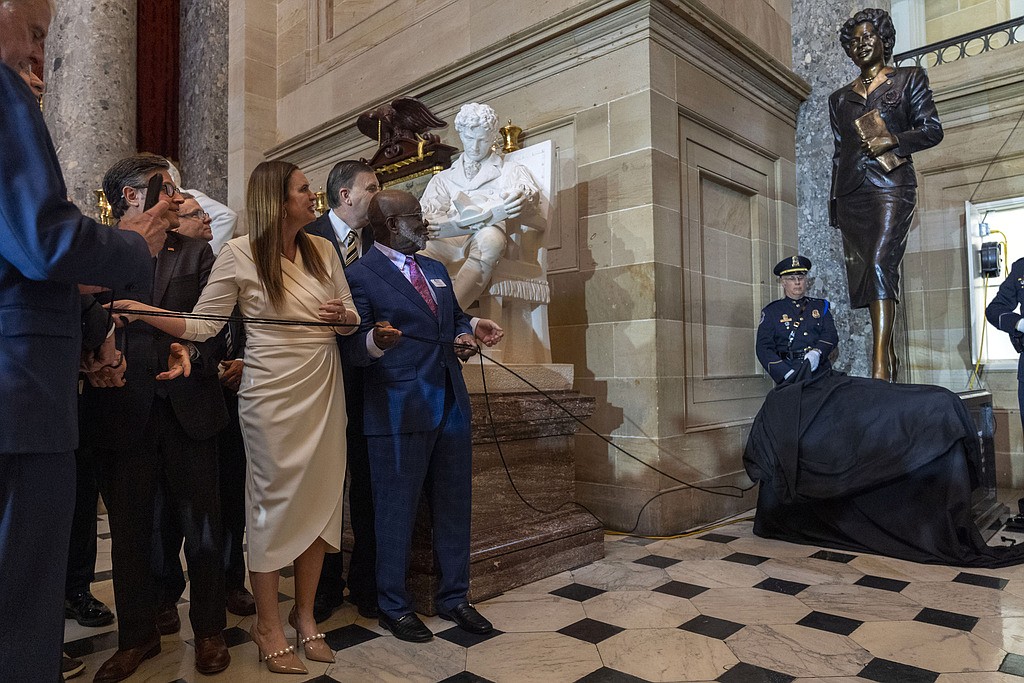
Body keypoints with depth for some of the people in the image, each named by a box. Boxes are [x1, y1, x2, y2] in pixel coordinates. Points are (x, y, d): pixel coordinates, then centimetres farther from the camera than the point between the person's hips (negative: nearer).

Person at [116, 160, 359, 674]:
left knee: (321, 500, 7)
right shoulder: (239, 254, -4)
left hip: (324, 391, 4)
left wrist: (343, 316, -12)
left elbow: (351, 317, 11)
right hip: (273, 395, -4)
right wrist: (145, 312, -18)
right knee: (275, 503, 3)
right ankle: (267, 626, 22)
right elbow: (202, 325, -4)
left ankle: (305, 615, 25)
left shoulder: (322, 250, 8)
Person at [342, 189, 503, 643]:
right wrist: (375, 342, -35)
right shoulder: (360, 275, -7)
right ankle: (393, 607, 24)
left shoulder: (436, 270, 17)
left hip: (451, 405, 7)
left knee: (454, 504, 15)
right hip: (399, 412, -7)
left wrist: (471, 330, 2)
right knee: (396, 511, 5)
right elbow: (352, 350, -12)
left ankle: (454, 597, 32)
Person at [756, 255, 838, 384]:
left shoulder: (820, 306, 19)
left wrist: (817, 352, -15)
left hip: (820, 373, 2)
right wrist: (787, 373, -14)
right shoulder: (771, 312, 10)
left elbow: (831, 335, 7)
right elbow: (764, 348, 0)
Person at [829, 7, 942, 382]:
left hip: (891, 185, -4)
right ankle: (890, 355, 7)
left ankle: (881, 364, -28)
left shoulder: (909, 78, 13)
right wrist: (833, 200, 13)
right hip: (853, 192, 5)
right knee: (865, 272, 0)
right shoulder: (840, 97, 22)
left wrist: (891, 141, -13)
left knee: (880, 263, -22)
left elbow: (932, 130, 5)